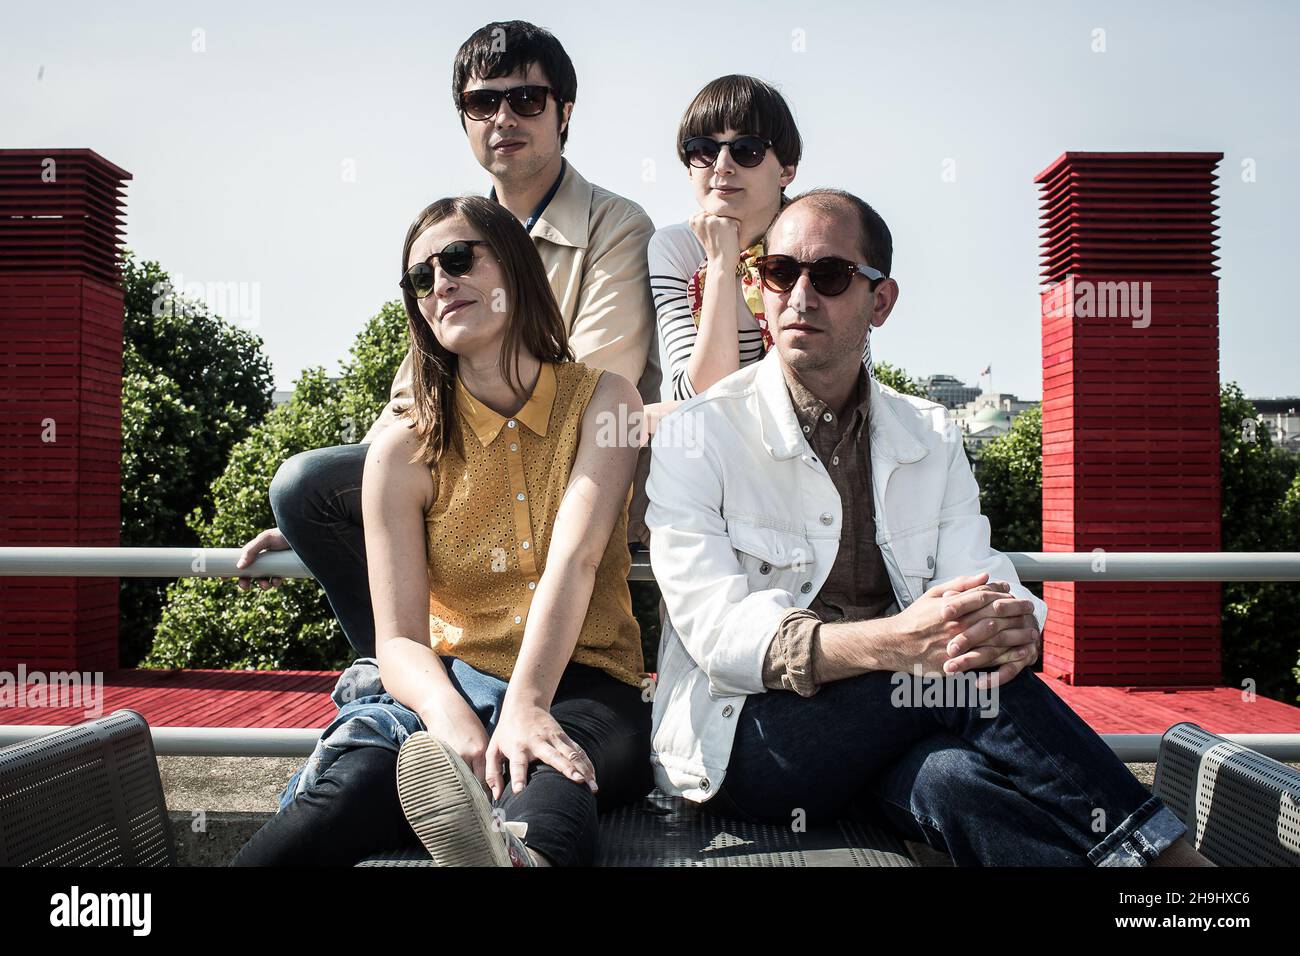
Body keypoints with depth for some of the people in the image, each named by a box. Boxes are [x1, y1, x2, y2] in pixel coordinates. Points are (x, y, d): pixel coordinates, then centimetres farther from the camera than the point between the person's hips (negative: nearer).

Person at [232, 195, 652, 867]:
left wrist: (525, 710, -32)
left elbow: (575, 558, -15)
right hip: (443, 686, 2)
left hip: (576, 686, -1)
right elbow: (399, 640, -6)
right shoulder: (404, 451, 3)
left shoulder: (602, 400, 3)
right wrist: (451, 719, -31)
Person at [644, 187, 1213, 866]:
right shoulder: (699, 435, -5)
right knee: (958, 676, -28)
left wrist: (1013, 625, -28)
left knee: (952, 778, -35)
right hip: (742, 740, -3)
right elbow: (717, 631, -17)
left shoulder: (931, 439, 10)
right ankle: (1157, 850, -16)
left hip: (891, 742, 3)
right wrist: (894, 643, -34)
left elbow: (983, 588, -1)